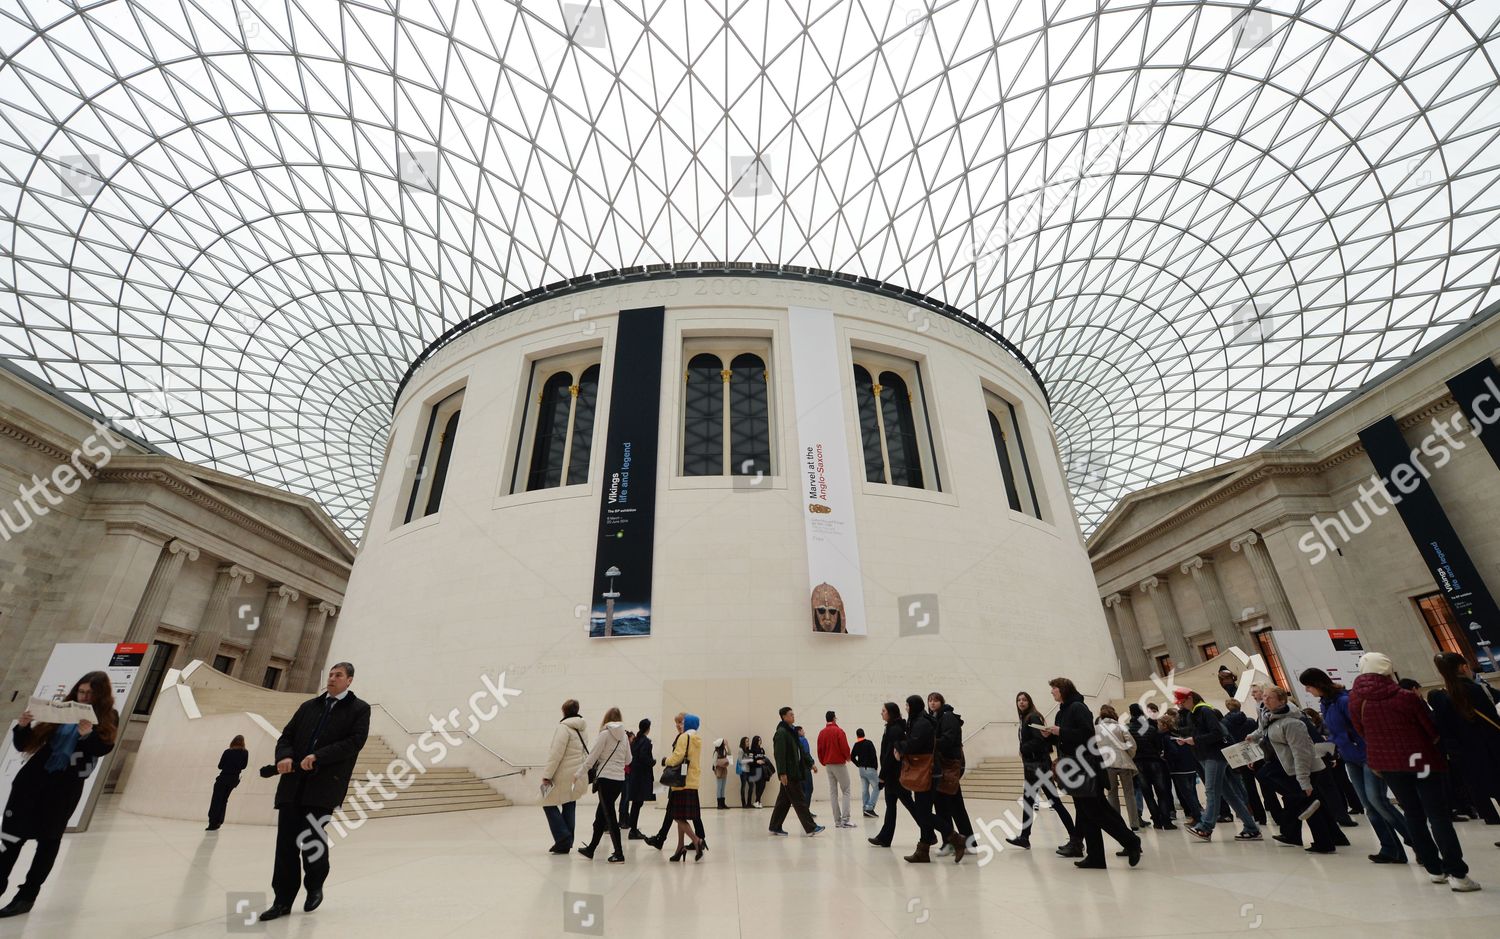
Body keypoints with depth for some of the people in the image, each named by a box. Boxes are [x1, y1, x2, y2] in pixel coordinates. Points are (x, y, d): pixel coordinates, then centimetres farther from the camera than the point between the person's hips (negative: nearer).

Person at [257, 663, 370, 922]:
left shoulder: (359, 709, 2)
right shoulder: (308, 706, 17)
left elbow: (355, 742, -9)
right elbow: (287, 735, 14)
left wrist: (318, 757, -16)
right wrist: (285, 756, -7)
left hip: (325, 784, -4)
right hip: (293, 782, 5)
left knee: (311, 836, -6)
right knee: (286, 841, 4)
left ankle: (315, 887, 21)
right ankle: (283, 900, 17)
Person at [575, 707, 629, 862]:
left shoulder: (604, 734, -9)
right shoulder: (624, 736, 7)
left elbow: (591, 757, -9)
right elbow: (628, 759, 14)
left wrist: (578, 774, 0)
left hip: (606, 778, -6)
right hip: (619, 779, 6)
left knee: (609, 816, 1)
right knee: (600, 815, 18)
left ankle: (619, 854, 2)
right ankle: (591, 849, 29)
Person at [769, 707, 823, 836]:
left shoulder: (792, 731, 15)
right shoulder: (781, 733, -14)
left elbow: (801, 750, 21)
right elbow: (779, 754, -19)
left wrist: (810, 763, 16)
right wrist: (782, 773, -23)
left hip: (795, 772, 9)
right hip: (788, 773, -9)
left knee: (784, 800, 13)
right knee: (799, 800, -4)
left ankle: (775, 827, 20)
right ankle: (810, 828, 1)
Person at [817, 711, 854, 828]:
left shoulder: (821, 733, 5)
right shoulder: (838, 731, -11)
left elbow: (819, 749, 4)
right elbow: (844, 746, -14)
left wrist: (823, 762, 15)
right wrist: (848, 757, 4)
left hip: (828, 765, 6)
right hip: (839, 763, -6)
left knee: (833, 792, 9)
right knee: (845, 791, 0)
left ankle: (837, 821, 10)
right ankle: (845, 820, -7)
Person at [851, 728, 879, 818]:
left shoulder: (856, 745, 6)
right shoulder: (869, 743, -11)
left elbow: (852, 757, 9)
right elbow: (874, 756, -16)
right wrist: (876, 767, -4)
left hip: (861, 769, 6)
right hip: (870, 769, -6)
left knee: (864, 790, 10)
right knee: (876, 788, 0)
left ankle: (865, 809, 11)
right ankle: (869, 808, -9)